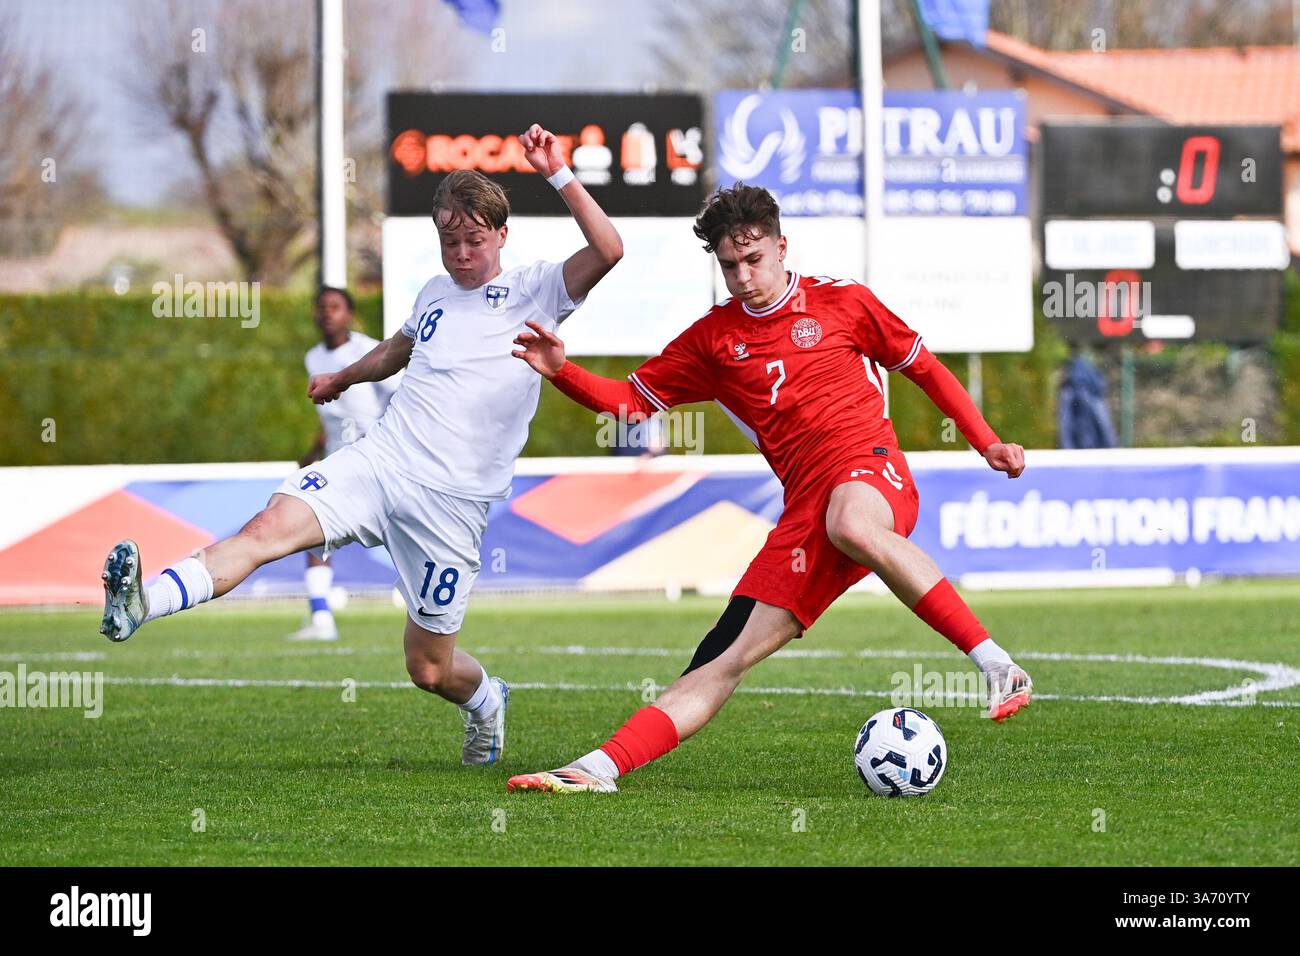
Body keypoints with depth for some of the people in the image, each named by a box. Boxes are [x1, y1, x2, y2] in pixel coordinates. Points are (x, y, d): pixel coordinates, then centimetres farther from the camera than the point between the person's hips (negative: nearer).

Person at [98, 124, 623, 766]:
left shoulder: (533, 292, 1)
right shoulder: (436, 293, 18)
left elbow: (607, 250, -17)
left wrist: (557, 175, -23)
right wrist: (344, 377, 58)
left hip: (450, 505, -4)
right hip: (376, 463, 4)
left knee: (429, 668, 3)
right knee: (269, 527, -25)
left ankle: (485, 700, 39)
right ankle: (141, 604, -44)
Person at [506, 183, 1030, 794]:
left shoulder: (840, 302, 9)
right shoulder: (713, 338, 17)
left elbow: (924, 368, 18)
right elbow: (632, 399, 17)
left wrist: (987, 443, 12)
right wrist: (560, 372, 0)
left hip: (871, 468, -4)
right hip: (804, 508, 4)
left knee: (851, 525, -43)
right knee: (726, 659, -7)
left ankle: (994, 663, -42)